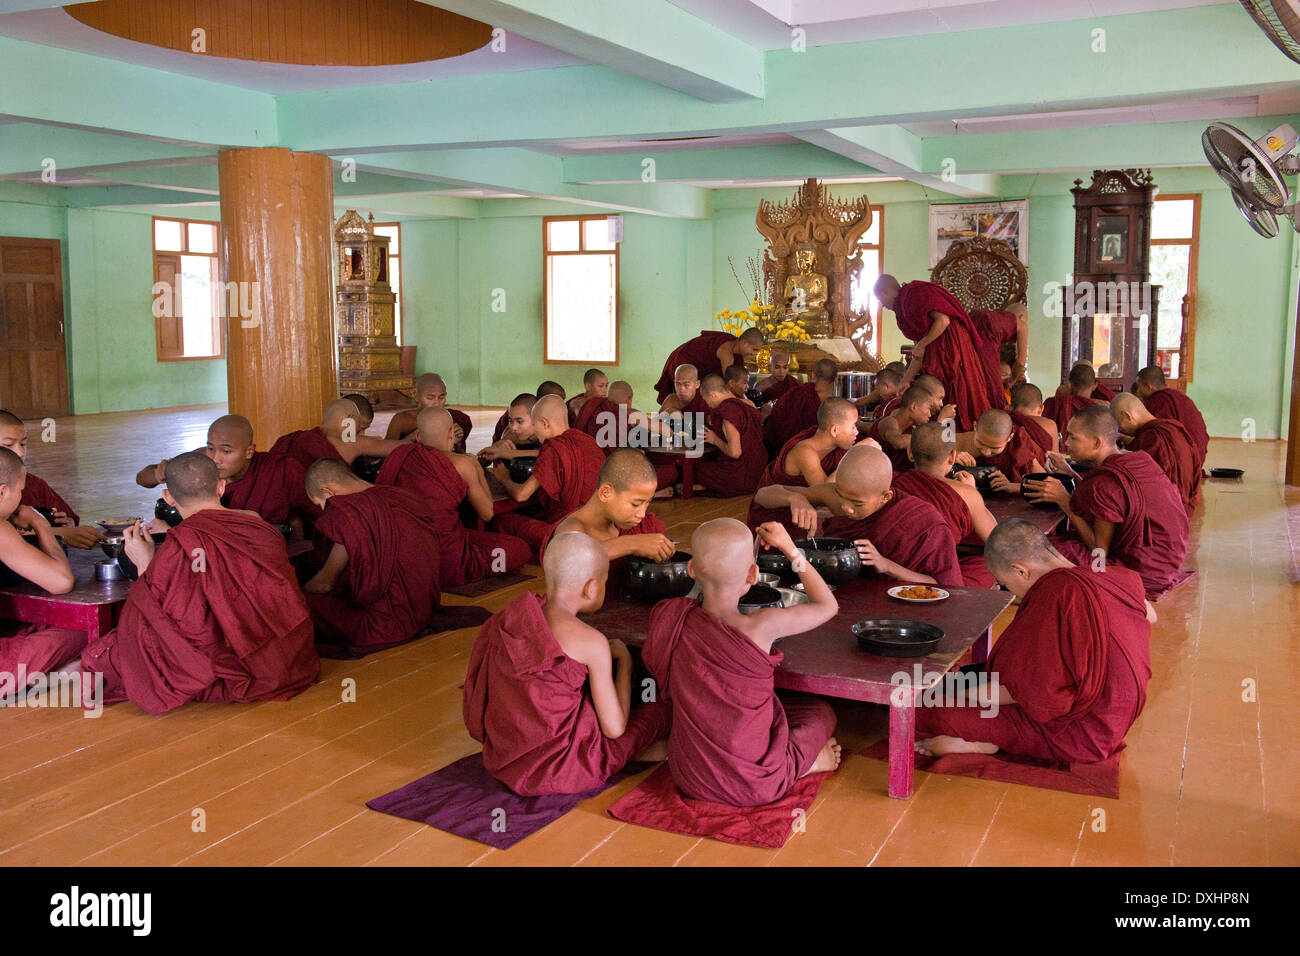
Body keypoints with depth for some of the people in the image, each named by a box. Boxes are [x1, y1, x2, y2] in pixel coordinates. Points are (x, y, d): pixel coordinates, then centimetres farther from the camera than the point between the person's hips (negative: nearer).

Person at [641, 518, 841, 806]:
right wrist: (789, 548, 3)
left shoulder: (668, 617, -14)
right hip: (753, 786, -4)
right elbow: (828, 606, -5)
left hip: (688, 779, 4)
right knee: (822, 712, 24)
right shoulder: (761, 628, -24)